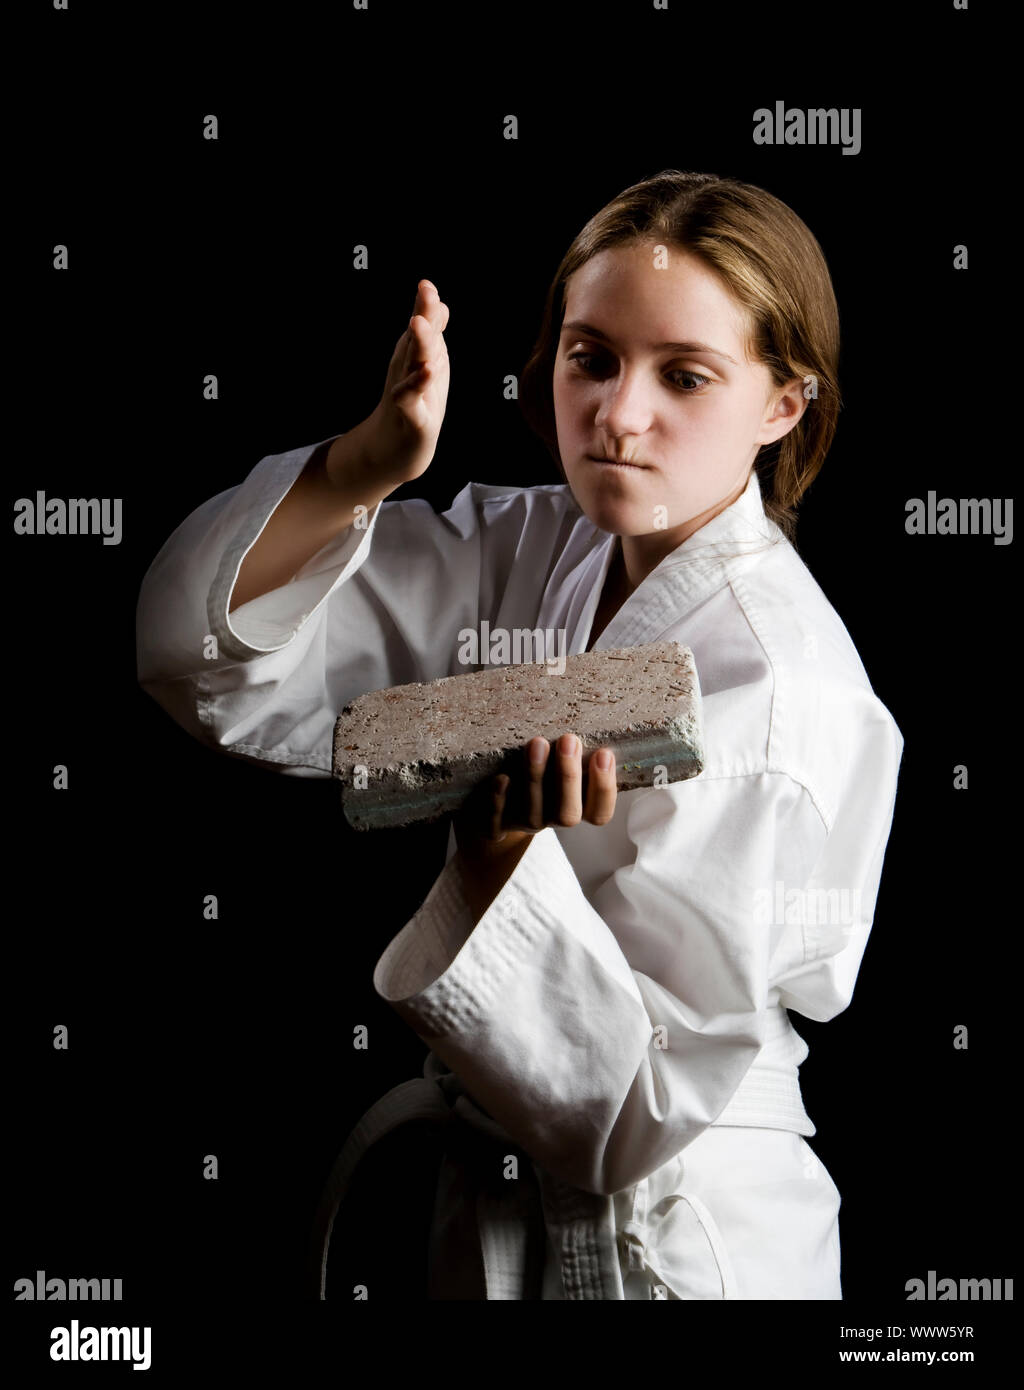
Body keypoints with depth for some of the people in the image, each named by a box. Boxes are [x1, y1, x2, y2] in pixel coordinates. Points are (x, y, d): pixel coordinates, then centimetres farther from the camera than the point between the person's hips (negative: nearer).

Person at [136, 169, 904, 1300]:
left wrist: (509, 866, -34)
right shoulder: (523, 553, -5)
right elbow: (214, 655, -12)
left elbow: (642, 1117, -22)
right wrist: (368, 463, -25)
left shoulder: (782, 698, -24)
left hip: (668, 1244, -6)